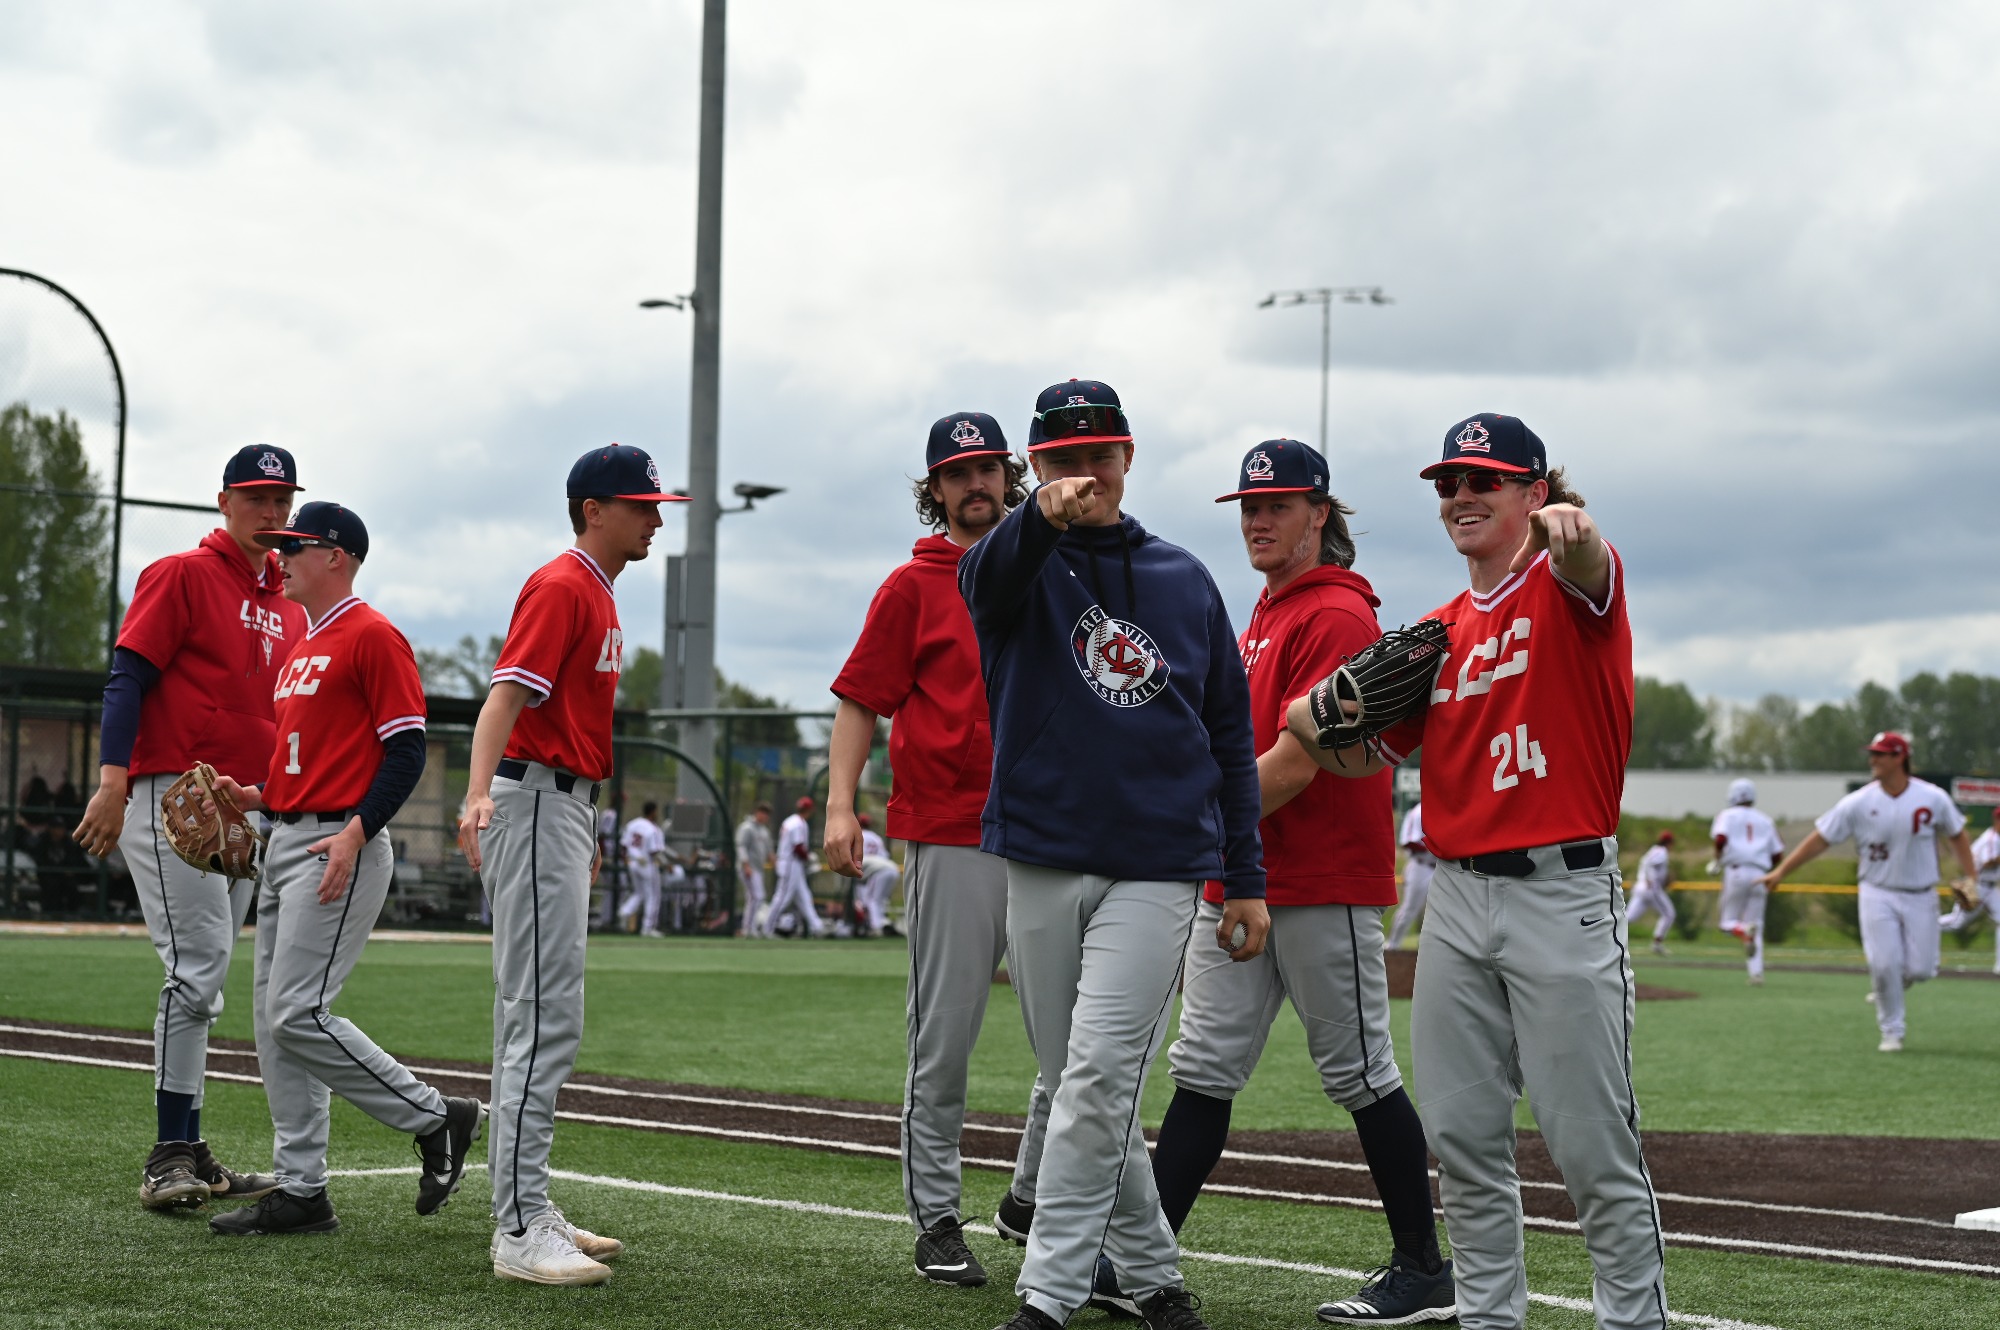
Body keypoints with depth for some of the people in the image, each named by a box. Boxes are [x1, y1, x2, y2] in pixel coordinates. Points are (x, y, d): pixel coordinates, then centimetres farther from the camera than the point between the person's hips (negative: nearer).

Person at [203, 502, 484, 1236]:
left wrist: (356, 831, -24)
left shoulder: (372, 637, -9)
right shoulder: (300, 646, 20)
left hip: (341, 848, -10)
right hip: (287, 840, 10)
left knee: (298, 1014, -15)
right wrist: (259, 796, 10)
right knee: (274, 1017, 7)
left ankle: (437, 1119, -1)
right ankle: (301, 1192, 11)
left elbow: (406, 749, -14)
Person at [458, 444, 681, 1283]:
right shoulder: (560, 587, -13)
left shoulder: (597, 594, 17)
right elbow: (507, 694, -26)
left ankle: (529, 1213, 21)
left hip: (567, 809, 11)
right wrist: (478, 795, -41)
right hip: (535, 804, -11)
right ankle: (519, 1233, -13)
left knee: (537, 1021, 14)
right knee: (546, 1018, -13)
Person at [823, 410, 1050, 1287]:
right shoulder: (914, 586, 3)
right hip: (950, 843, -4)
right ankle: (938, 1221, 8)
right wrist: (841, 805, -11)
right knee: (943, 1040, 0)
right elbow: (861, 701, 1)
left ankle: (1032, 1202, 17)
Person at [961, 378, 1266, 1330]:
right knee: (1077, 1084, 9)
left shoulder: (1186, 579, 9)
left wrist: (1245, 878, 8)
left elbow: (1230, 734, 12)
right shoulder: (1021, 563, 4)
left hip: (1159, 867, -1)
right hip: (1039, 861, 1)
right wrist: (1043, 518, -46)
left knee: (1098, 1075, -13)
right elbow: (987, 578, -23)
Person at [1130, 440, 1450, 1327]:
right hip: (1238, 884, 9)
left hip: (1324, 884, -9)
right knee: (1204, 1071, 5)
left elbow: (1295, 764, -19)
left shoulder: (1337, 615, -12)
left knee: (1359, 1074, -2)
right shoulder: (1266, 614, 18)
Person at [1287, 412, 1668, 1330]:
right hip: (1456, 899, 6)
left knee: (1592, 1145, -5)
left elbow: (1585, 564, -28)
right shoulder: (1438, 631, 15)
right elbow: (1368, 756, 17)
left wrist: (1571, 528, -52)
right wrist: (1314, 726, -5)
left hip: (1563, 894, -6)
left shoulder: (1567, 588, -3)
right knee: (1461, 1138, 9)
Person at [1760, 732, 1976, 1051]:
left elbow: (1957, 836, 8)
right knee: (1884, 964, -8)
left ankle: (1887, 990, 30)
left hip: (1920, 896, 1)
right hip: (1878, 894, -1)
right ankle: (1892, 1031, 12)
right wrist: (1780, 872, -11)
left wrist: (1971, 879, -2)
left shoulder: (1933, 799, -6)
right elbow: (1820, 839, -6)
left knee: (1920, 968, -4)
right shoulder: (1858, 803, -8)